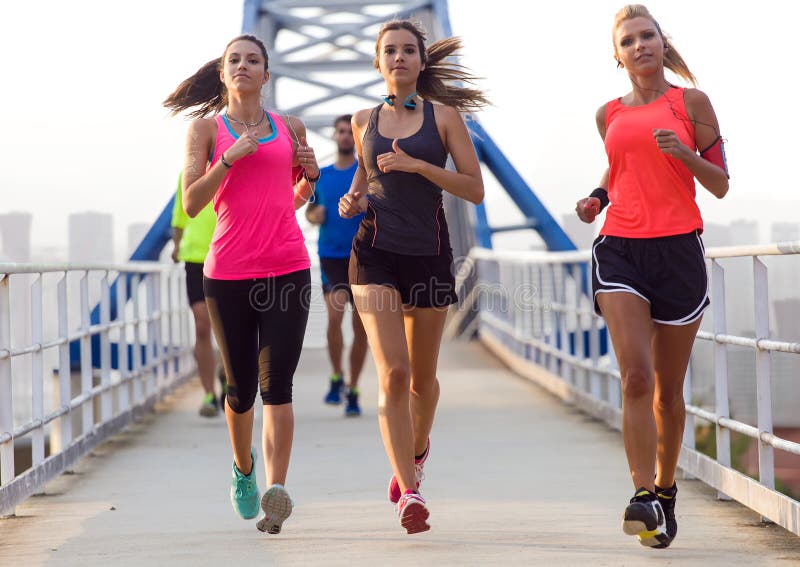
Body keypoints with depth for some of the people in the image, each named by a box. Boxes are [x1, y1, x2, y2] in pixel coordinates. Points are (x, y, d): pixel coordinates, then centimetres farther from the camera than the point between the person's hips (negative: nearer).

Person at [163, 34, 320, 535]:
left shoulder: (291, 128, 13)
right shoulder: (206, 129, 6)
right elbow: (191, 204, -4)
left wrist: (311, 175, 5)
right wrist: (230, 157, -14)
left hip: (287, 269, 1)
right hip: (228, 274, -1)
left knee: (277, 385, -11)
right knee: (240, 386, 9)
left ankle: (276, 492, -19)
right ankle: (243, 467, 37)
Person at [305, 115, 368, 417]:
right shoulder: (321, 175, 10)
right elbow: (310, 210, 21)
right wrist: (315, 215, -1)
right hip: (330, 256, 1)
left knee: (361, 326, 2)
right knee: (334, 315, -19)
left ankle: (353, 391, 15)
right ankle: (336, 377, 1)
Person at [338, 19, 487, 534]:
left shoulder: (444, 116, 1)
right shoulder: (365, 121, 8)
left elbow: (475, 189, -4)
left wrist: (419, 165, -16)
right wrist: (355, 200, 5)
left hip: (429, 254, 0)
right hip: (376, 254, 0)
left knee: (422, 377, 13)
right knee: (393, 373, -16)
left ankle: (418, 447, 46)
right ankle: (410, 493, -19)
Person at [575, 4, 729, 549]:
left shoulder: (691, 102, 4)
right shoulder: (610, 114, 14)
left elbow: (721, 185, 3)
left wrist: (684, 152, -15)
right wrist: (596, 198, 11)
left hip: (678, 250, -1)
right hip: (620, 249, 1)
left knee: (669, 388, 7)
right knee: (636, 375, -16)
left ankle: (665, 489, 25)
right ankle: (644, 496, -20)